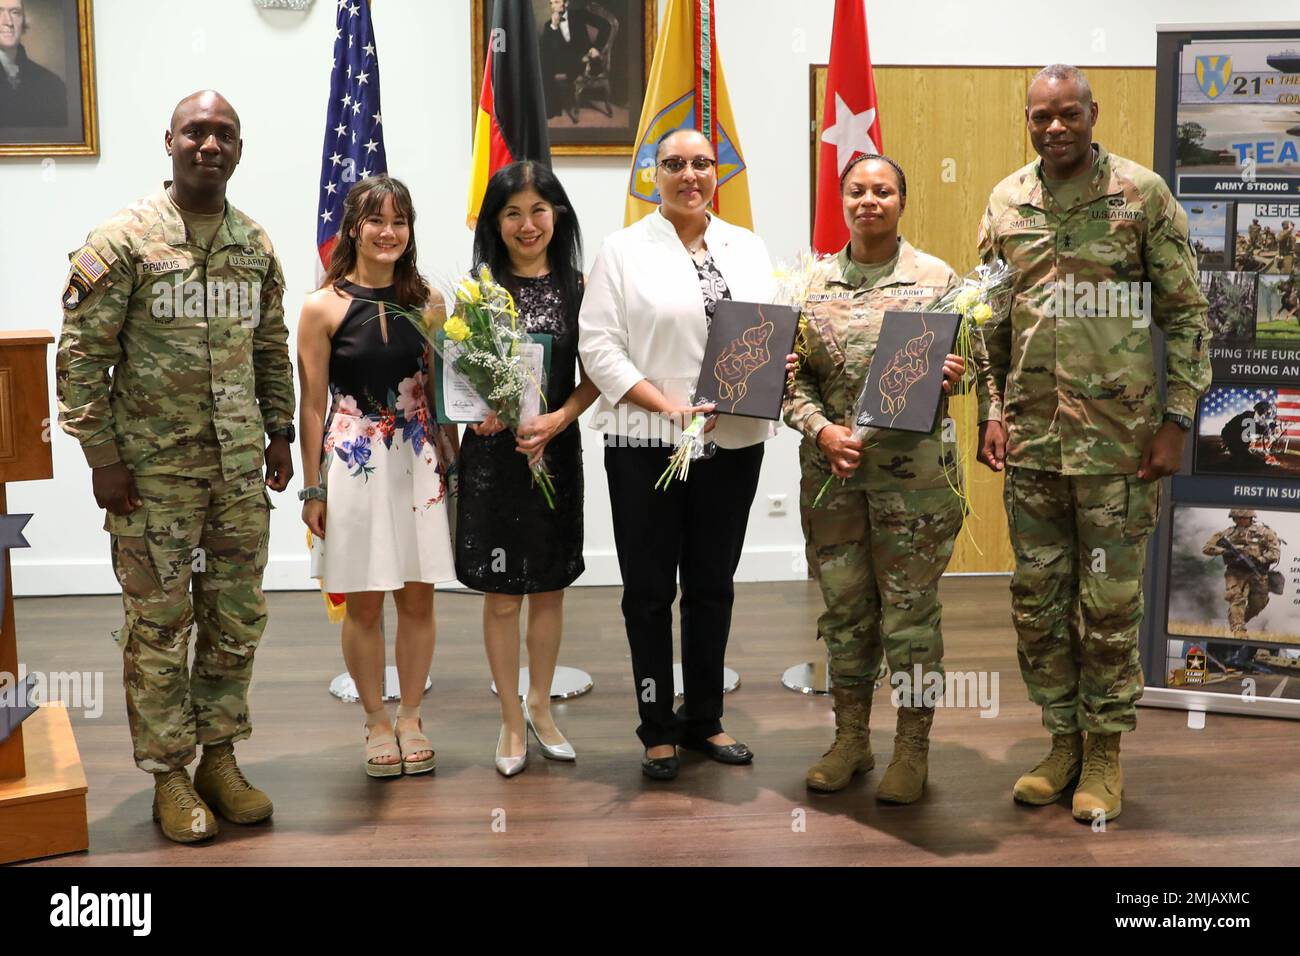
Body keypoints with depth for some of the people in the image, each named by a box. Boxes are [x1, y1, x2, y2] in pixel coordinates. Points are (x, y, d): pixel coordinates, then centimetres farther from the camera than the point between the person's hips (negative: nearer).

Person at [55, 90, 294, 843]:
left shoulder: (258, 246, 9)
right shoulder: (122, 240, -7)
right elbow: (82, 355, -7)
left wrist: (280, 433, 12)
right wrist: (102, 456, -10)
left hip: (241, 468, 5)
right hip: (154, 470, -5)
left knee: (238, 618, 10)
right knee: (160, 624, 3)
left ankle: (221, 758, 26)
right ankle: (169, 776, 17)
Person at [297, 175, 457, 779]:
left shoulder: (426, 301, 5)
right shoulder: (324, 307, -5)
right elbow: (313, 405, -3)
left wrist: (453, 461, 6)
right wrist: (313, 488, -3)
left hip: (418, 461, 3)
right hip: (353, 463, -3)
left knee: (418, 596, 7)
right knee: (363, 602, 6)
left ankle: (410, 718, 22)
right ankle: (376, 721, 21)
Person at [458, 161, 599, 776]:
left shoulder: (577, 288, 2)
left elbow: (593, 378, 2)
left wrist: (558, 419, -14)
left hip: (557, 449, 2)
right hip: (493, 452, -1)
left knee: (550, 586, 12)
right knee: (501, 593, 5)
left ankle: (540, 705, 30)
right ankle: (511, 719, 20)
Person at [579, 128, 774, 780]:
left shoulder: (749, 249, 12)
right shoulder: (623, 251, 0)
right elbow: (598, 346, -7)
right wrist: (668, 406, -17)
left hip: (733, 441, 4)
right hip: (646, 444, -3)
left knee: (713, 585, 12)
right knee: (649, 587, 4)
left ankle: (703, 719, 26)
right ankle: (658, 731, 16)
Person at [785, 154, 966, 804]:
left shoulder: (937, 279, 1)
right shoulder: (813, 286, 8)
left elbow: (964, 358, 5)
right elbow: (793, 377, 6)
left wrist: (950, 373, -17)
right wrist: (823, 431, -10)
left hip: (914, 472, -3)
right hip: (831, 471, 3)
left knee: (910, 609, 3)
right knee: (844, 605, 11)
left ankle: (913, 749, 16)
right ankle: (850, 738, 25)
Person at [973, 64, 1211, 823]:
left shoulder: (1143, 193, -3)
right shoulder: (1006, 203, 8)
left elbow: (1186, 312, -2)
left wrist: (1177, 419, -8)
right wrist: (991, 408, 5)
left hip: (1118, 436, -3)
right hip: (1031, 437, 4)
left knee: (1111, 601, 4)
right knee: (1038, 598, 10)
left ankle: (1105, 751, 20)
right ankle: (1063, 740, 26)